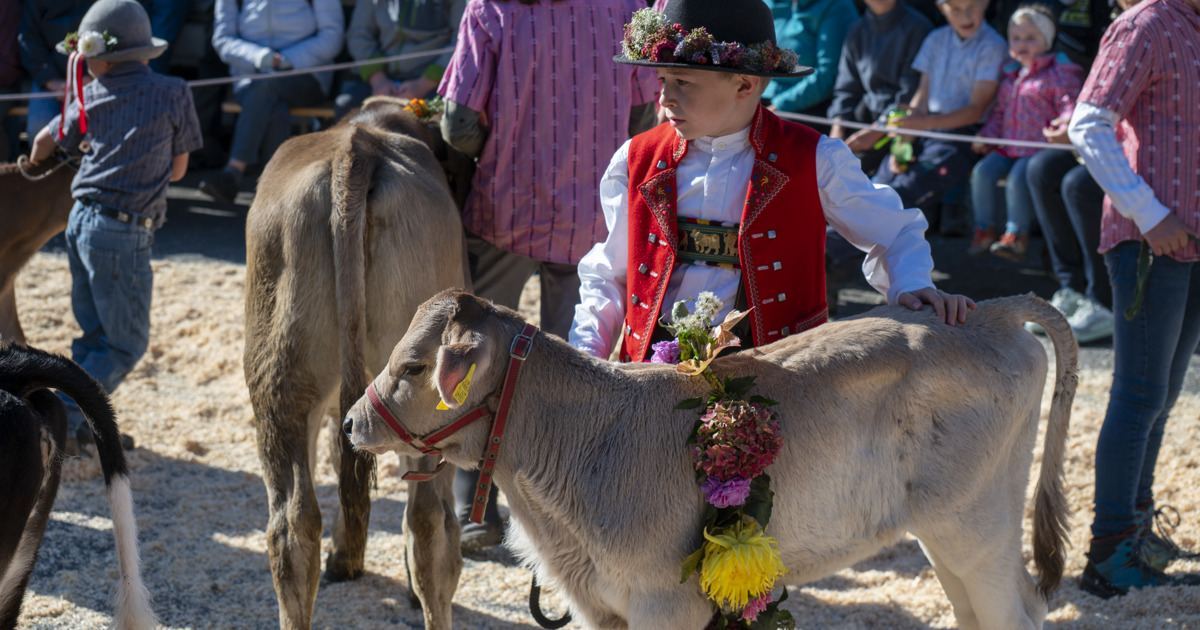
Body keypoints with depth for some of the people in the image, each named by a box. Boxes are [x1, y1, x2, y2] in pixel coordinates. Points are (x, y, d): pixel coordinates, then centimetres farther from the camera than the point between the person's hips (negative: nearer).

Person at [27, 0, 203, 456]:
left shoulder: (92, 97, 7)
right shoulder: (173, 94, -4)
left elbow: (46, 140, 23)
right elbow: (177, 170, 5)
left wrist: (36, 168, 46)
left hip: (82, 219, 5)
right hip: (124, 232, -5)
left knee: (96, 334, 17)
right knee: (127, 343, 3)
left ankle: (84, 424, 19)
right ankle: (63, 417, -8)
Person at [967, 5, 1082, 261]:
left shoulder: (1059, 73, -3)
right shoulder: (1011, 75, 19)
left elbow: (1070, 104, -9)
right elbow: (1000, 111, 24)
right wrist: (987, 137, 10)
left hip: (1040, 146, -7)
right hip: (1008, 146, 7)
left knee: (1018, 177, -30)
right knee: (983, 171, -15)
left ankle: (1017, 235, -18)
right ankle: (985, 229, -2)